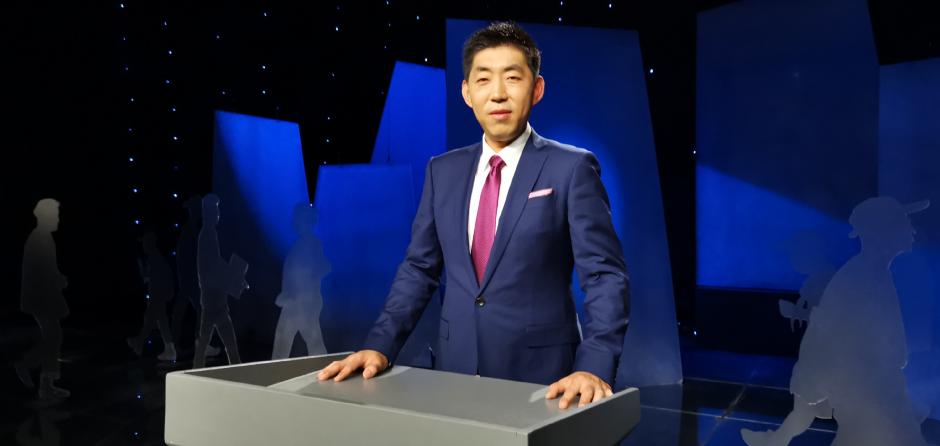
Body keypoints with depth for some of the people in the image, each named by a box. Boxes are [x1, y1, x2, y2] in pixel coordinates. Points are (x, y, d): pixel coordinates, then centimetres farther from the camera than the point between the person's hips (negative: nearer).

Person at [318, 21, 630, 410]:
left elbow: (605, 275, -10)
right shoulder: (443, 171, 7)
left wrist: (594, 367, -22)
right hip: (455, 368, 4)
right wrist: (380, 346, -3)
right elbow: (419, 269, 9)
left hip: (539, 373, -3)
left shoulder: (572, 168, -6)